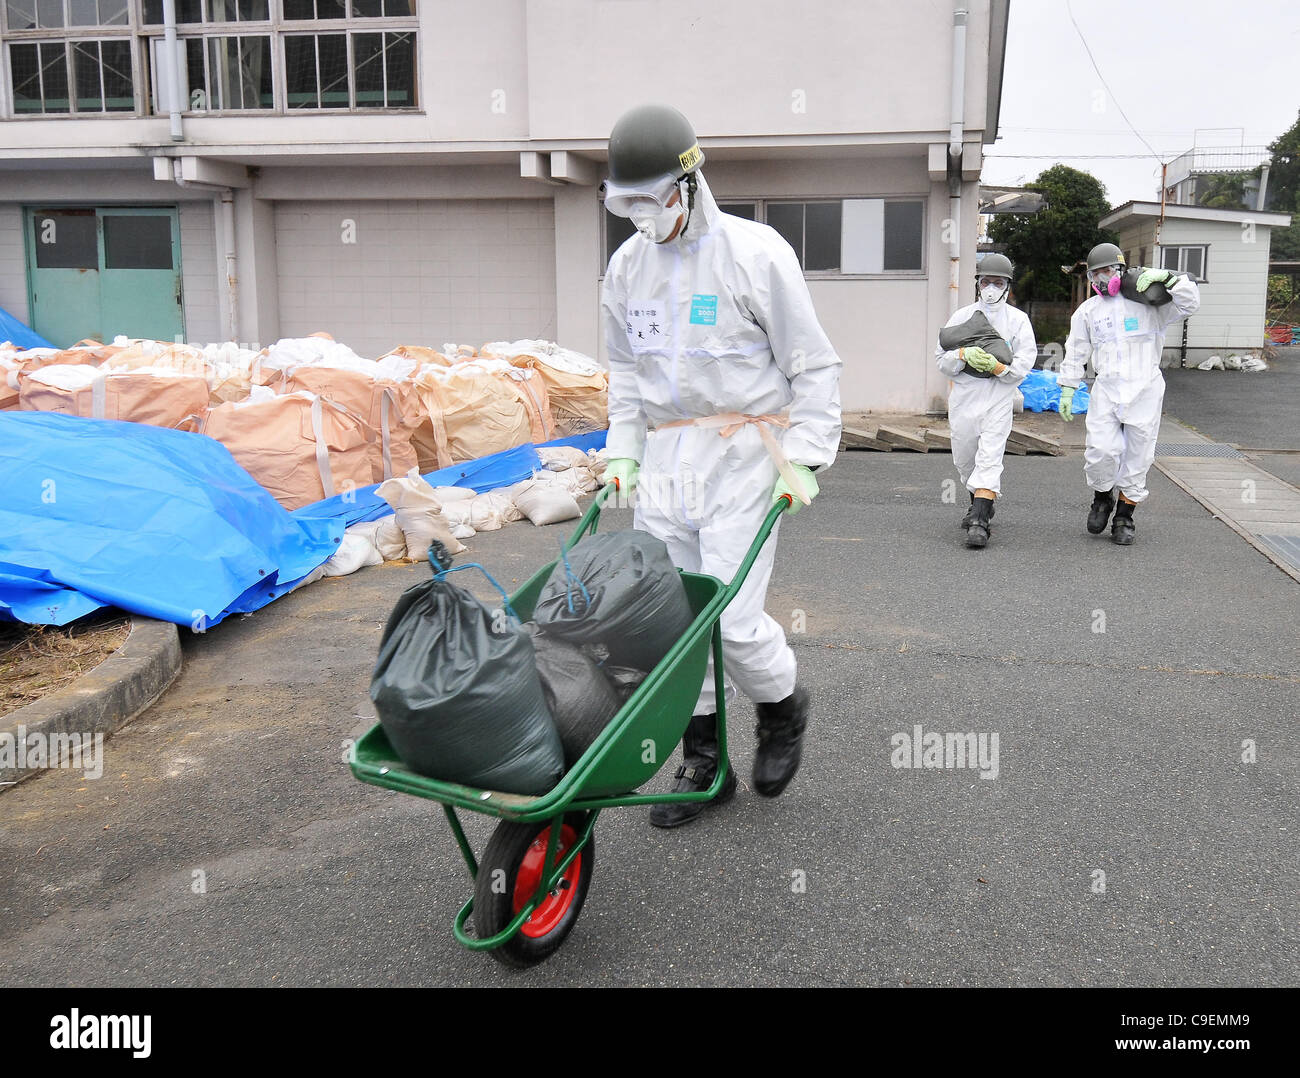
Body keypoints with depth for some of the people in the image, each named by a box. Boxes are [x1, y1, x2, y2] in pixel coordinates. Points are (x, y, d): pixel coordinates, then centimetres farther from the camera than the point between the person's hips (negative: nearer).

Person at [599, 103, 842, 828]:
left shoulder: (756, 253, -7)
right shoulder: (628, 265, 10)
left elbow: (814, 367, -4)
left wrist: (807, 457, -11)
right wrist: (622, 449, 11)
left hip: (741, 456, -5)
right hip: (664, 460, 6)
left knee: (732, 617, -11)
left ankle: (784, 707, 23)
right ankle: (704, 765, 20)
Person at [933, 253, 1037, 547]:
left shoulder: (1018, 320, 4)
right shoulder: (961, 316, 8)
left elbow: (1024, 363, -2)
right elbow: (941, 357, 4)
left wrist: (997, 367, -20)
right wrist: (964, 354, -16)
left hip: (998, 400, -3)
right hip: (963, 399, 3)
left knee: (989, 458, -16)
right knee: (964, 459, 13)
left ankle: (979, 522, -21)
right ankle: (982, 503, 39)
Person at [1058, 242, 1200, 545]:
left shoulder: (1146, 303, 3)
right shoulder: (1088, 310, 12)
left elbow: (1189, 303, -3)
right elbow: (1076, 352, 16)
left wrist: (1168, 277, -14)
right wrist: (1067, 389, 11)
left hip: (1144, 392, -1)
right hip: (1106, 390, 1)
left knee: (1137, 457, 3)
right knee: (1102, 450, -13)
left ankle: (1124, 517, 16)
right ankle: (1102, 498, 15)